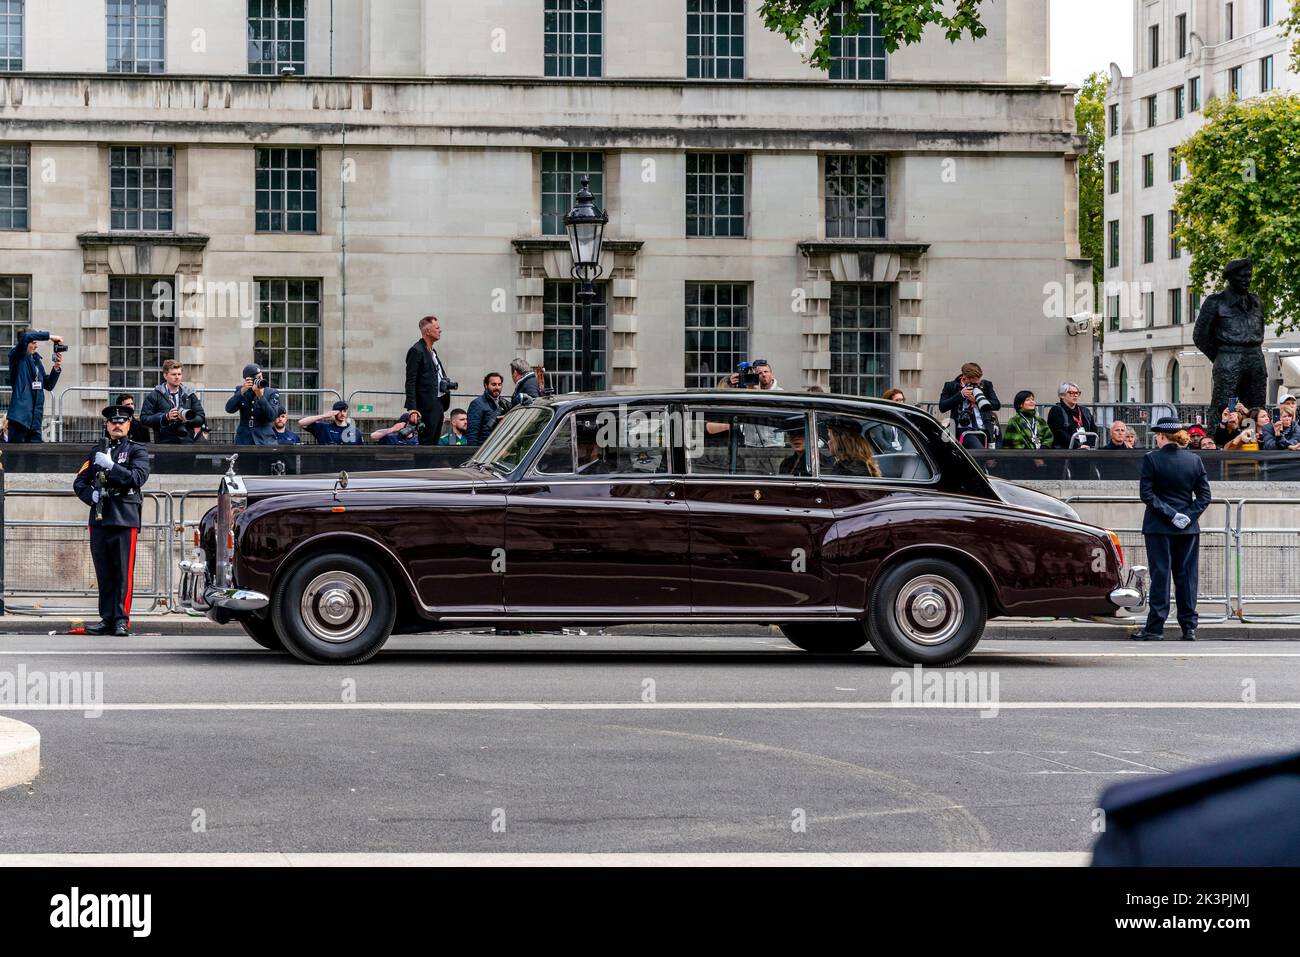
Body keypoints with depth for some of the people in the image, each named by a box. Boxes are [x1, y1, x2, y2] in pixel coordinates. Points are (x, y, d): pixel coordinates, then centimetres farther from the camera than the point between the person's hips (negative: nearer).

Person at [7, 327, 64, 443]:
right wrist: (50, 337, -15)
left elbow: (48, 385, 17)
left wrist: (57, 368, 1)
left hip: (35, 418, 7)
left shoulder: (36, 360, 16)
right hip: (19, 415, -7)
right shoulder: (17, 357, -2)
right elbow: (26, 337, -21)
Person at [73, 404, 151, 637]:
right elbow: (79, 482, 16)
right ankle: (107, 619, 10)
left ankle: (121, 620, -5)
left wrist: (110, 466, -18)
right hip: (99, 519, 4)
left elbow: (138, 477, -11)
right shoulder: (96, 451, 19)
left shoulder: (137, 450, 7)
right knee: (104, 574, 5)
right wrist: (92, 495, -5)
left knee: (123, 572, -7)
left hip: (125, 519, -4)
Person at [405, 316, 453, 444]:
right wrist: (412, 409, -20)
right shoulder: (416, 351, -10)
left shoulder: (433, 351, 19)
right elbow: (410, 383, -14)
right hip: (427, 406, -9)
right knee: (426, 442, -9)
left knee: (434, 442, 9)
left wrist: (446, 384, 10)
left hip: (438, 404, 9)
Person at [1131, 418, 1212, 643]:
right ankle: (1189, 627, 9)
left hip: (1159, 526, -3)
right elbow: (1204, 495, 1)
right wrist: (1189, 515, -4)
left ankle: (1155, 628, -1)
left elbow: (1146, 493, -13)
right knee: (1187, 576, 8)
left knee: (1160, 575, 0)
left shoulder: (1151, 458, -8)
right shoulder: (1195, 460, 3)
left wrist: (1169, 514, -13)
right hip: (1188, 528, 3)